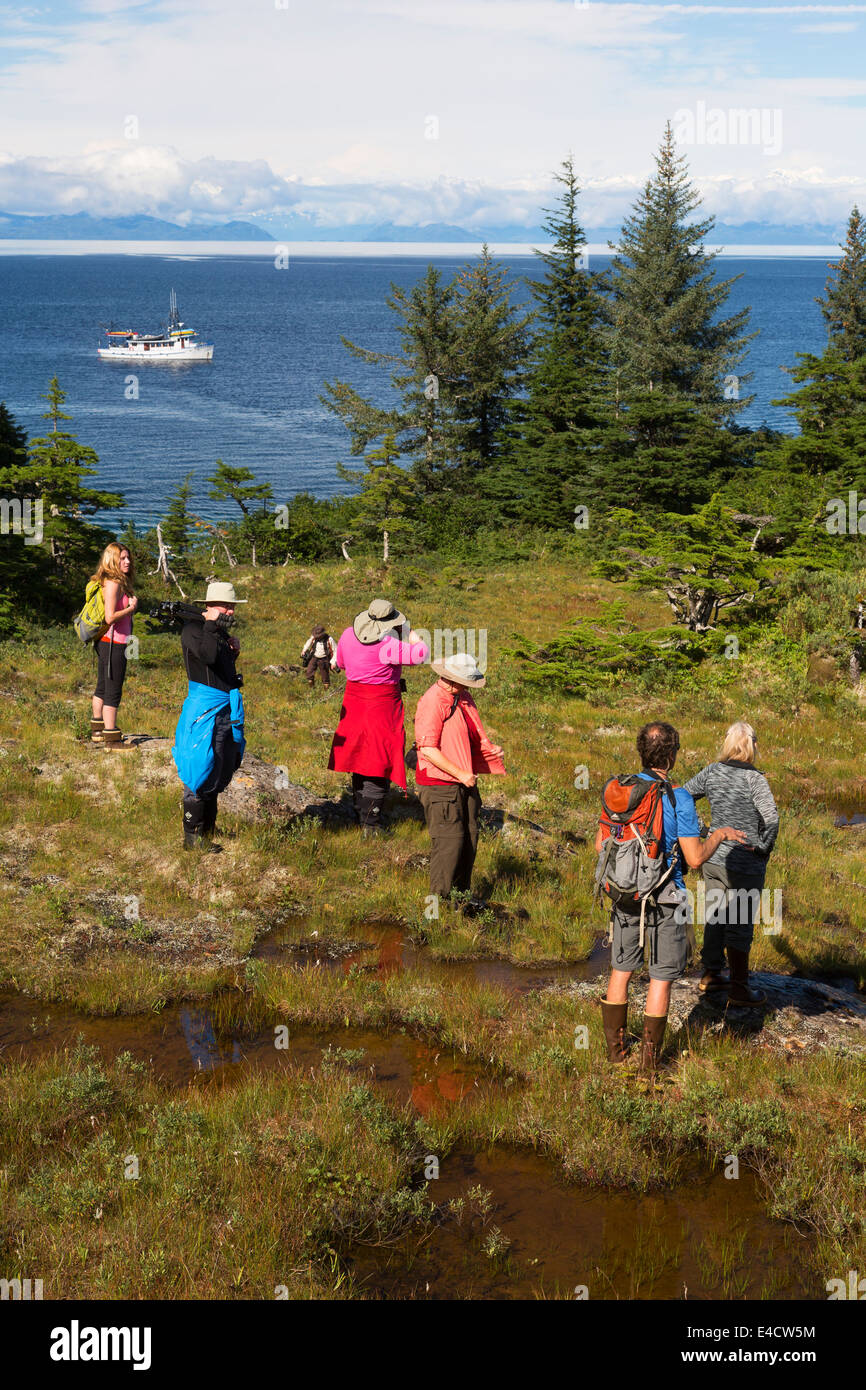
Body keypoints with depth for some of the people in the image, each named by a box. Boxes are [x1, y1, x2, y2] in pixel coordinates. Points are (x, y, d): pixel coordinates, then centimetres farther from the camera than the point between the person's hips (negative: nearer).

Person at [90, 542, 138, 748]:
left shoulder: (117, 582, 12)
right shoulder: (113, 583, -17)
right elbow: (110, 617, -24)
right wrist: (131, 608, -11)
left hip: (104, 642, 10)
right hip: (113, 643, -10)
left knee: (102, 688, 19)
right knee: (113, 692, -5)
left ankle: (97, 729, 31)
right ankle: (111, 738, -2)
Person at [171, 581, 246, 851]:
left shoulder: (220, 631, 16)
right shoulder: (193, 628, -10)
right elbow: (207, 656, -28)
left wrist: (234, 650, 8)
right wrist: (214, 625, -18)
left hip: (227, 707, 9)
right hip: (204, 708, -9)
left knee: (220, 771, 15)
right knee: (201, 771, -7)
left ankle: (208, 827, 28)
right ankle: (192, 837, -2)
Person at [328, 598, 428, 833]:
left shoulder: (348, 635, 1)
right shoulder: (387, 645, -21)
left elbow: (340, 663, 18)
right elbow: (421, 654, -22)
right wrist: (410, 632, -5)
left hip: (354, 702, 7)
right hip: (382, 705, -7)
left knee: (360, 759, 18)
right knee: (380, 762, -1)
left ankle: (360, 815, 28)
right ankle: (371, 823, -3)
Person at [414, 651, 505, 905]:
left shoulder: (463, 698, 12)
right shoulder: (432, 702, -17)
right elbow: (427, 749, -20)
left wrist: (490, 750, 2)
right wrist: (461, 774, -17)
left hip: (465, 782, 9)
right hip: (440, 784, -9)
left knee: (469, 839, 10)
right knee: (449, 841, -8)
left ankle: (461, 896, 22)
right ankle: (440, 899, 3)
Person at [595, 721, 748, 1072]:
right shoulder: (678, 798, -17)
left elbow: (601, 844, 5)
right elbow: (695, 859, -16)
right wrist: (719, 835, 0)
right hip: (664, 899, -4)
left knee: (620, 971, 17)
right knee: (661, 978, 8)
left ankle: (615, 1049, 25)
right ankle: (649, 1060, 12)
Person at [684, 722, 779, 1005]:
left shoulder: (712, 772, -2)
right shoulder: (755, 779, -18)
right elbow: (771, 819, -28)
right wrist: (763, 846, -13)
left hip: (713, 858, 6)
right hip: (745, 864, -6)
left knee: (715, 918, 19)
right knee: (739, 926, 5)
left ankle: (710, 976, 32)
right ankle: (738, 989, 15)